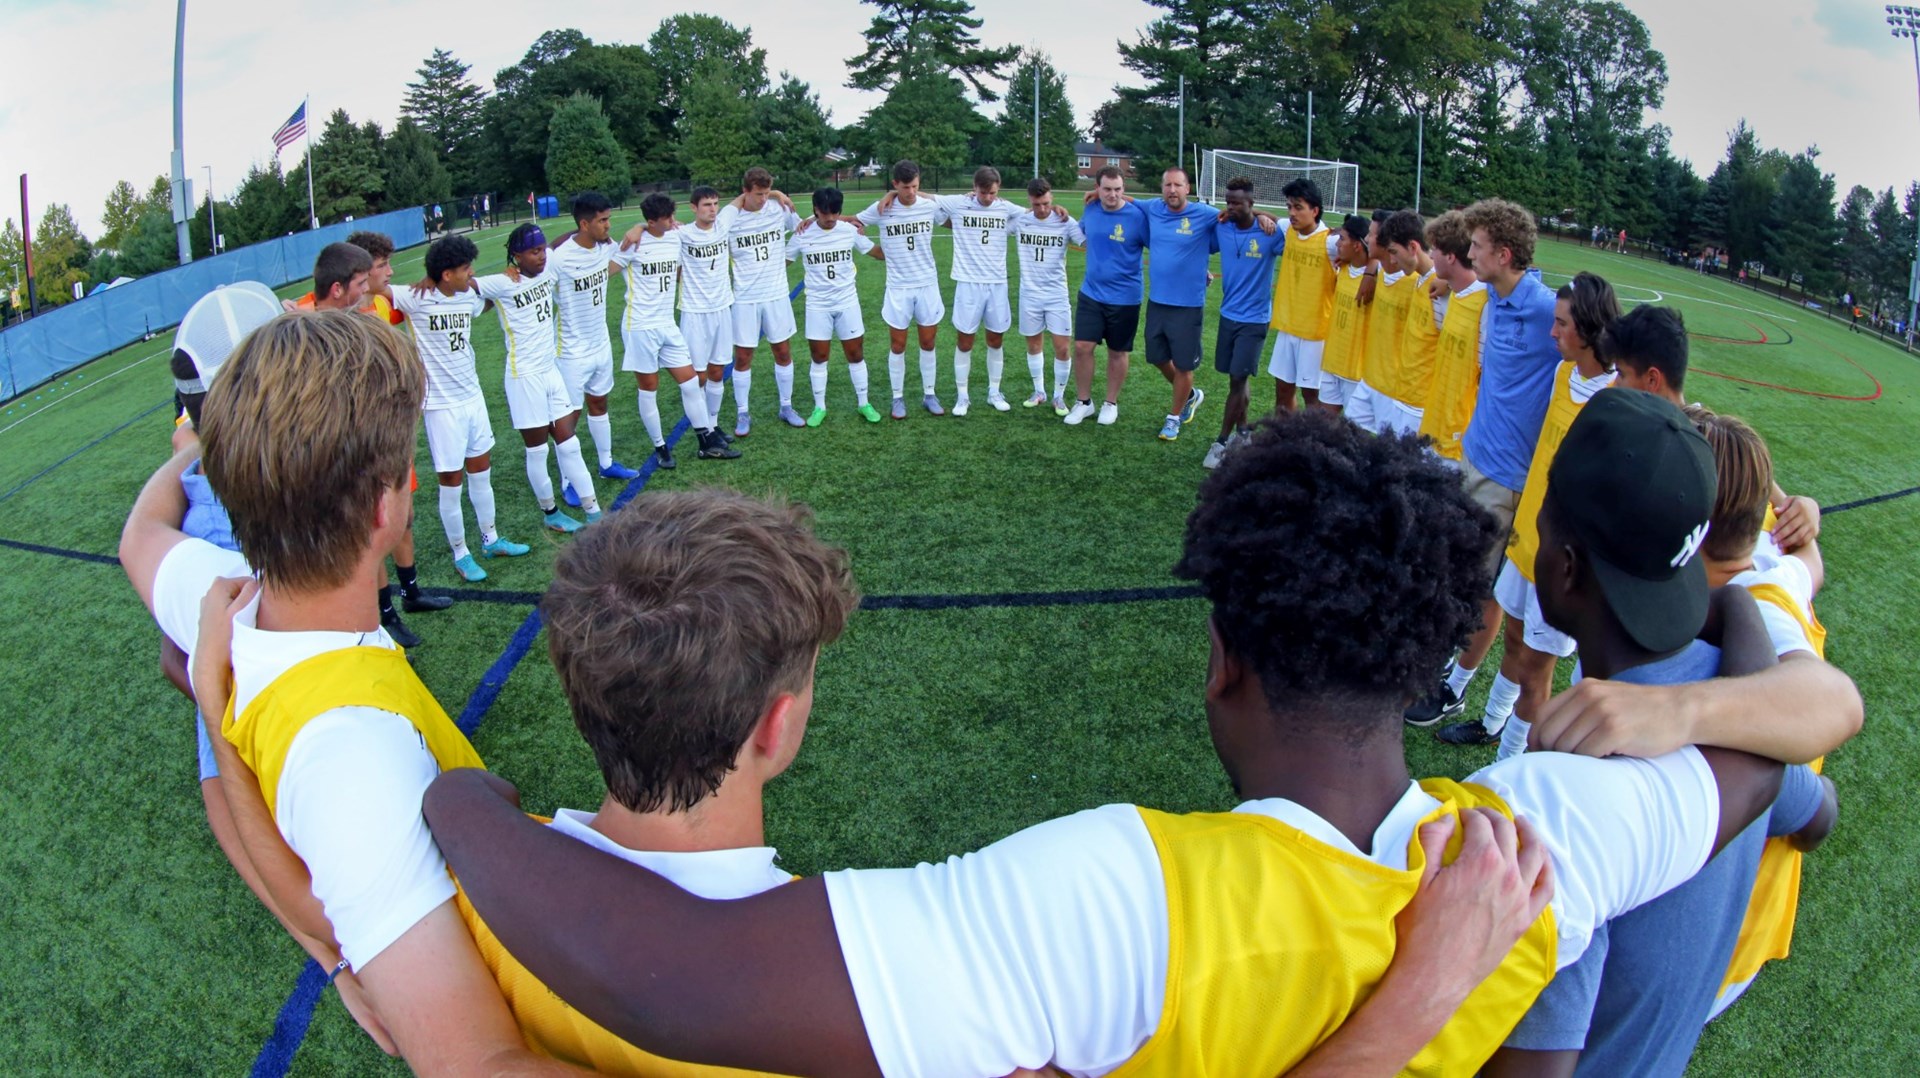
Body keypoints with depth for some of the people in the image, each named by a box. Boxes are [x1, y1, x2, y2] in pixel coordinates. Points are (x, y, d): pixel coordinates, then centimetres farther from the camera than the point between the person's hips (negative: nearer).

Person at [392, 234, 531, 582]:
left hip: (473, 397, 6)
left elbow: (489, 302, 25)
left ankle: (490, 539, 34)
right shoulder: (416, 299, -16)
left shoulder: (469, 298, 3)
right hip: (442, 405, -6)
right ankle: (460, 554, 19)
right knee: (451, 484, 4)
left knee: (482, 474, 18)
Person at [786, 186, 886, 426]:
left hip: (847, 302, 1)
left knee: (855, 354, 5)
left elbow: (880, 252, 5)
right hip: (817, 305, -1)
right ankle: (819, 407, 17)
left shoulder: (850, 231, -4)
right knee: (819, 356, 5)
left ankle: (864, 404, 18)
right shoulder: (802, 235, -7)